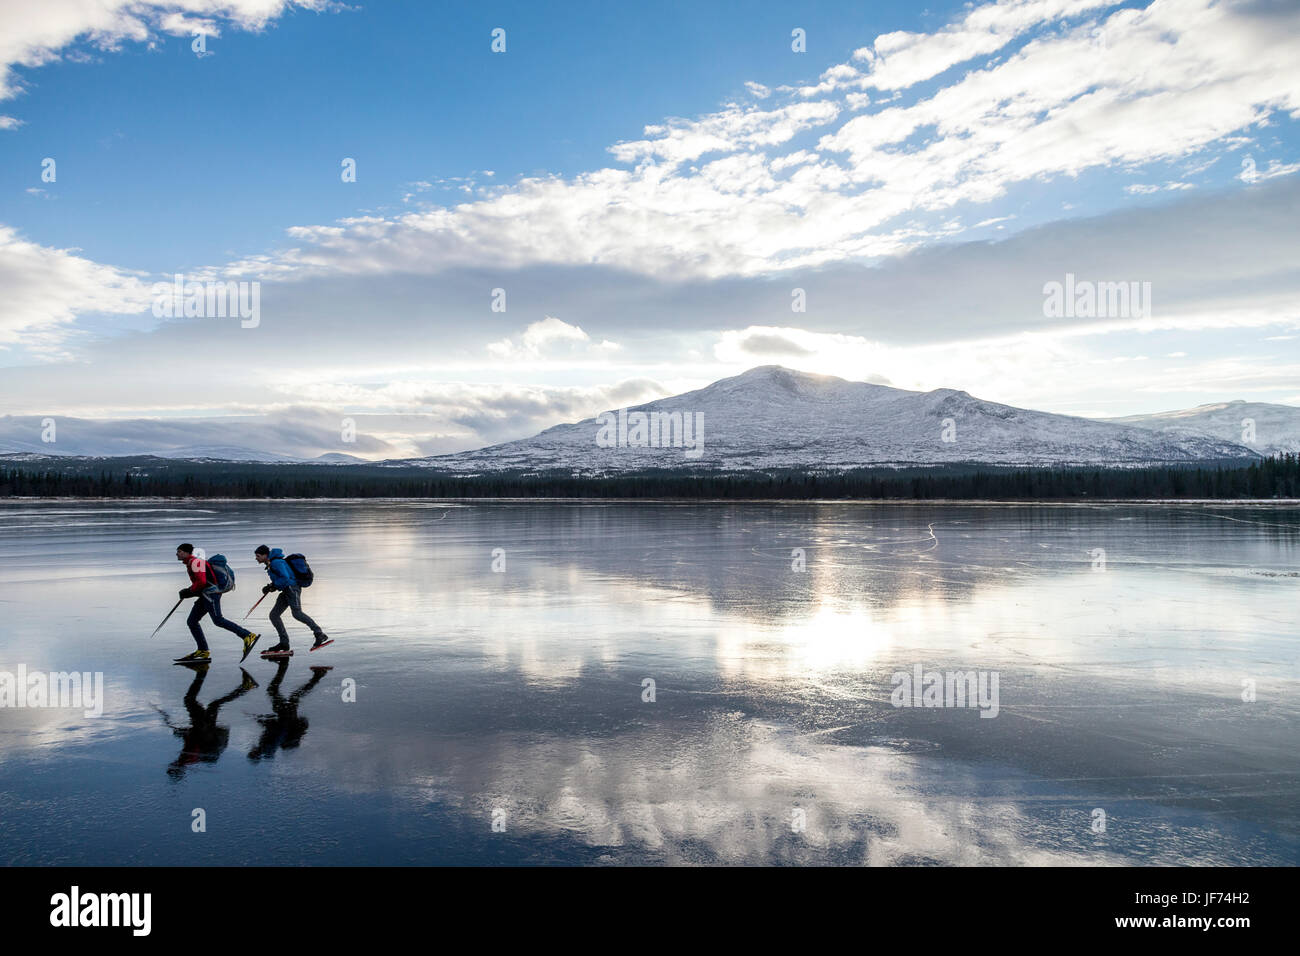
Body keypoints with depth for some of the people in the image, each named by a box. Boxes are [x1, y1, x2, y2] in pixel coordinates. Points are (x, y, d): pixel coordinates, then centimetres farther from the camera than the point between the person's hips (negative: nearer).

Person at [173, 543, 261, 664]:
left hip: (210, 593, -10)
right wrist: (187, 592, 12)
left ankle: (248, 636, -24)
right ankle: (203, 651, 10)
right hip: (205, 595, 10)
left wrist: (189, 591, -8)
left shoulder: (194, 562, -8)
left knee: (218, 620, -19)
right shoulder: (190, 564, 24)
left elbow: (202, 581, -19)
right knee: (191, 621, 9)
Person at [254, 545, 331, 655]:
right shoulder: (270, 564, 18)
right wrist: (270, 587, 11)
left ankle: (320, 635, -22)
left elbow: (285, 578, -22)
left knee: (297, 613, -23)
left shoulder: (276, 562, -14)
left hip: (292, 588, -11)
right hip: (286, 591, 11)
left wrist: (273, 586, -13)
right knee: (274, 615, 5)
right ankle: (284, 644, 4)